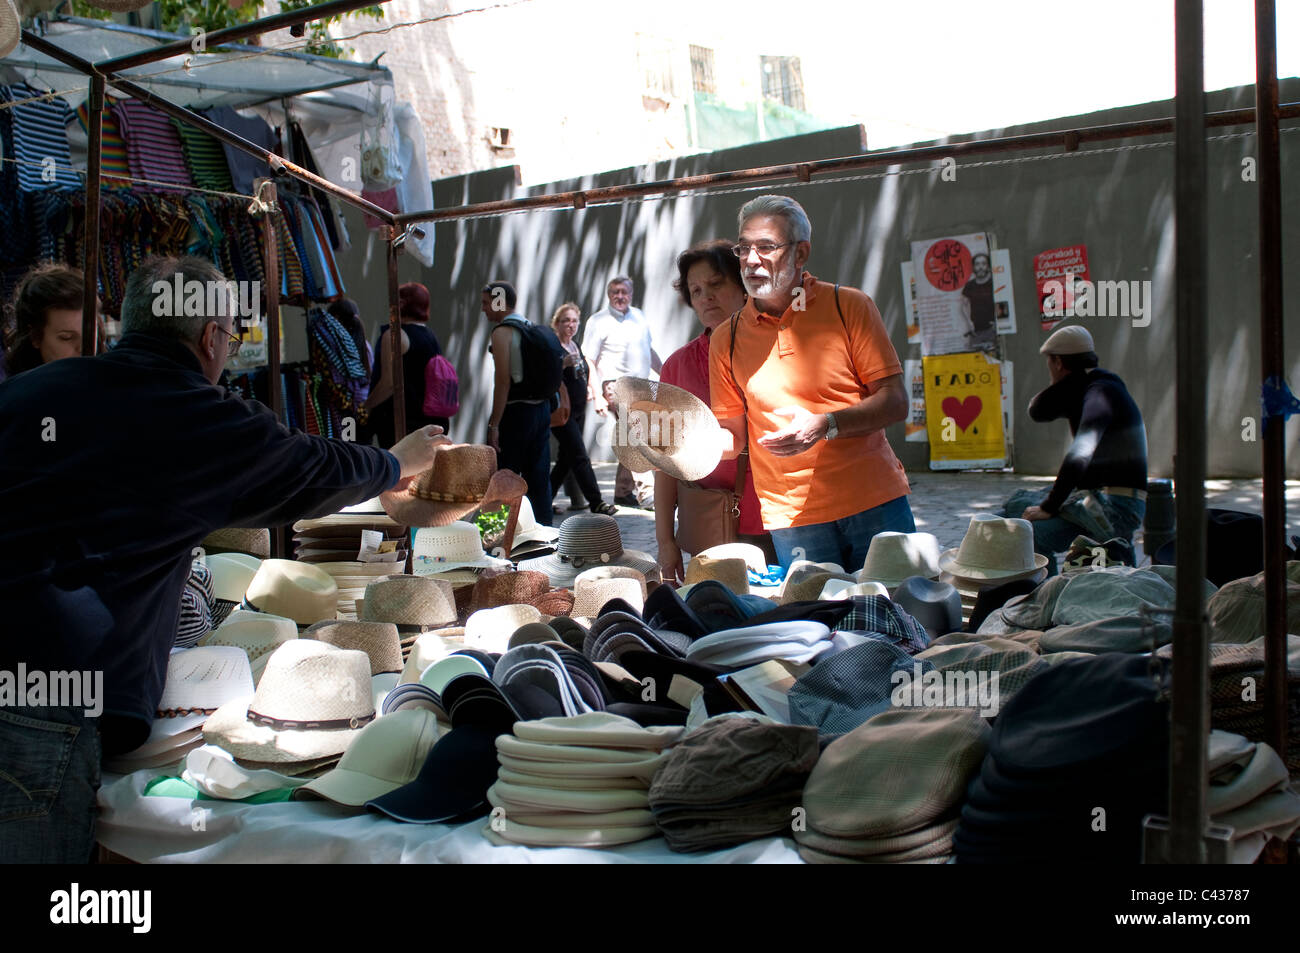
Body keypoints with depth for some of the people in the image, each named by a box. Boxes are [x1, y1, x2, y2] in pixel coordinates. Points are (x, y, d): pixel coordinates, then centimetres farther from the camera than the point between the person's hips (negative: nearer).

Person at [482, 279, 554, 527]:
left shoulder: (502, 332, -10)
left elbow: (503, 381, -18)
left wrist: (494, 424, -17)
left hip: (516, 411, -8)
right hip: (542, 407, 8)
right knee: (539, 476, 11)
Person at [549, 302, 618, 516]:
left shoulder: (576, 346, 15)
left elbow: (588, 368, 31)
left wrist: (590, 388, 16)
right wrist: (563, 364, -31)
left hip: (578, 410, 9)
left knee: (566, 458, 11)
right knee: (580, 457, -12)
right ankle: (596, 503, -13)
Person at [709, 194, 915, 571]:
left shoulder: (849, 307, 0)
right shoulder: (727, 339, 6)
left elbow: (895, 402, -4)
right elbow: (732, 436, 8)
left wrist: (827, 425, -19)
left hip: (874, 503, -1)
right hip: (791, 517, 1)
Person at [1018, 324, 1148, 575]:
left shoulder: (1102, 392, -16)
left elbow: (1080, 454, -26)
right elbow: (1037, 411, 12)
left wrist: (1050, 507, -24)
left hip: (1118, 506, -10)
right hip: (1098, 498, 10)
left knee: (1034, 534, -25)